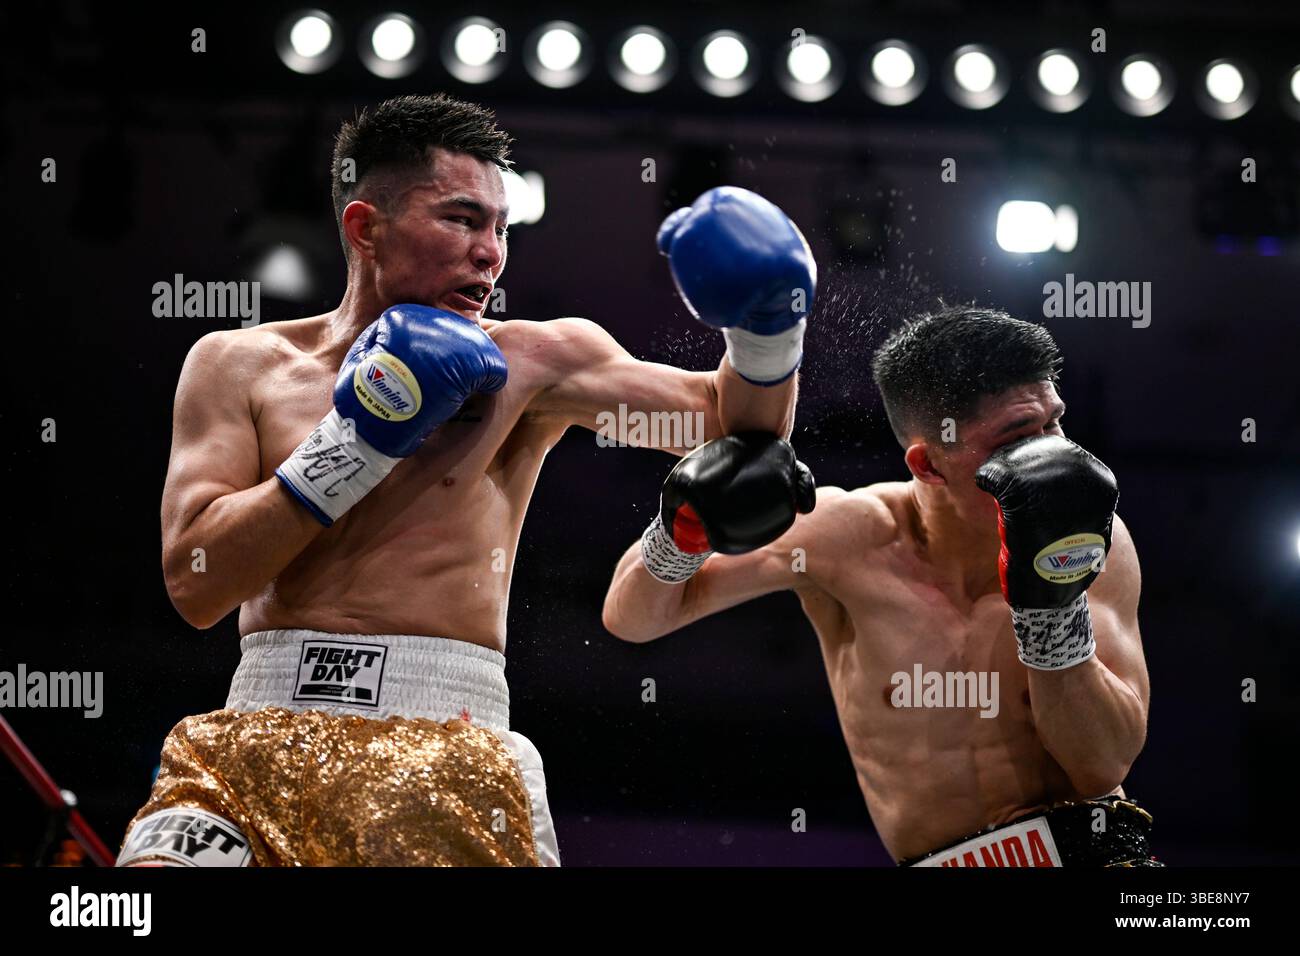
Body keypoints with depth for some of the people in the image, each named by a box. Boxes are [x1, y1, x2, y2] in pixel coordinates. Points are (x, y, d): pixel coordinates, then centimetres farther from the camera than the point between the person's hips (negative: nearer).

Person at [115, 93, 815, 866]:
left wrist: (769, 328, -6)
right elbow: (194, 582, -1)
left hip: (446, 745, 1)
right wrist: (356, 442, -6)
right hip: (265, 737, -1)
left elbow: (735, 431, 14)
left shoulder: (530, 362, 9)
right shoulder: (240, 365, 10)